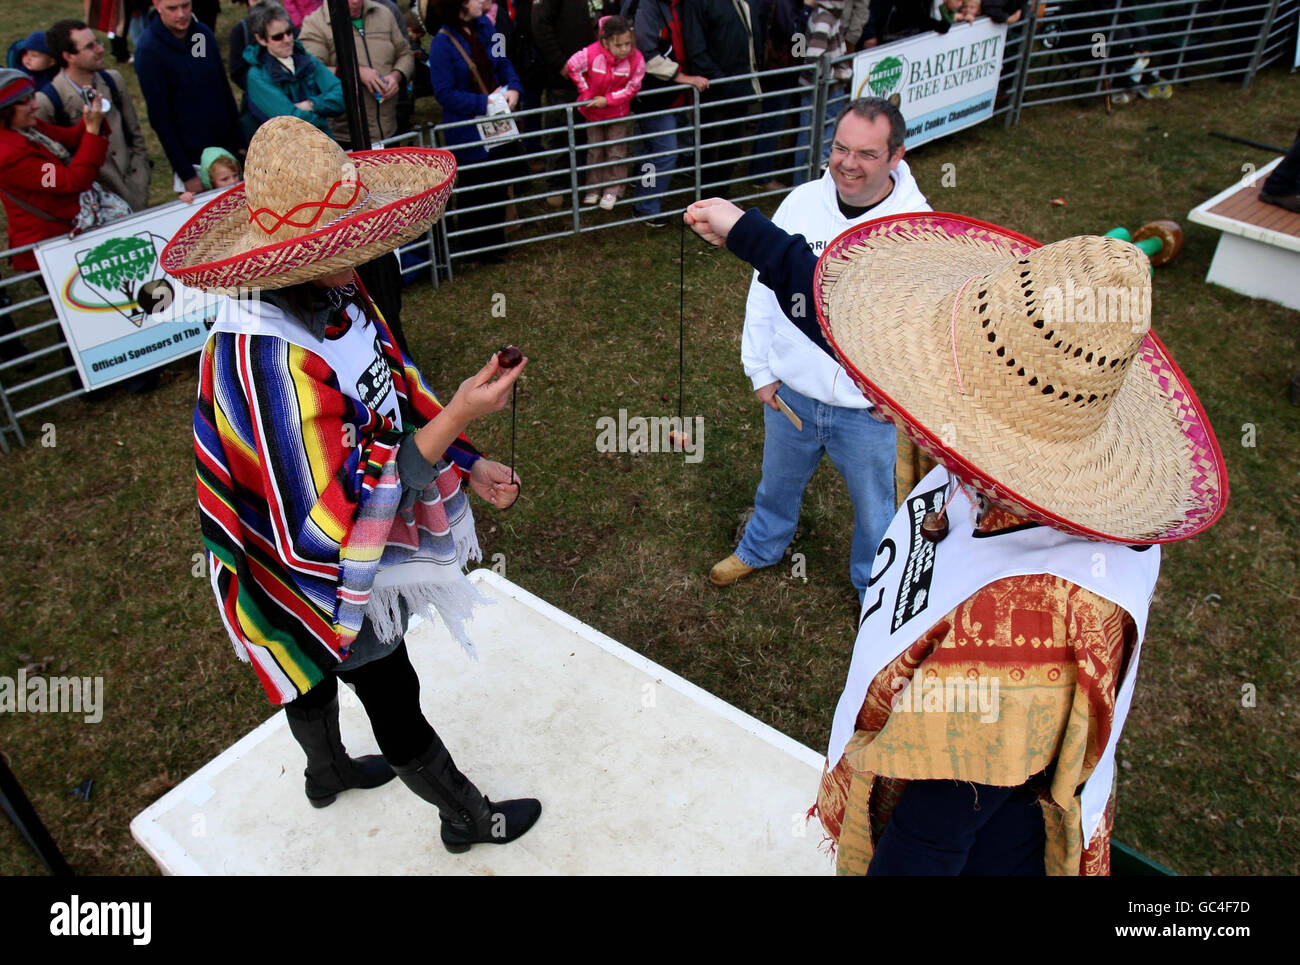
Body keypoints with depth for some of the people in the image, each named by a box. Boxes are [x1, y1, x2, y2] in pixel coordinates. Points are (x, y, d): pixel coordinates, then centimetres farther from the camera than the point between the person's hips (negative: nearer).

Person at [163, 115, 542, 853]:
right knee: (395, 703, 15)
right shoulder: (267, 361, -39)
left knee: (317, 675, 32)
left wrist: (470, 464, 2)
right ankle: (470, 819, 41)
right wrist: (453, 422, -42)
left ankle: (328, 772, 62)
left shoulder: (331, 293, -12)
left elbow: (396, 389, 4)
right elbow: (325, 532, -39)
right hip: (321, 577, -8)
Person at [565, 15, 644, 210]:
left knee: (616, 152, 8)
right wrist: (585, 91, -9)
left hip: (618, 112, 0)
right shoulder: (591, 54, -28)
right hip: (592, 110, 1)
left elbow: (632, 88, -16)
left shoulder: (636, 59, -25)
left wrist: (608, 100, -23)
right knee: (594, 150, 15)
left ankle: (612, 190, 22)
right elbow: (572, 67, -11)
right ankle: (593, 188, 28)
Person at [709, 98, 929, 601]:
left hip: (869, 412, -3)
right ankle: (760, 548, 57)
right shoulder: (801, 202, -8)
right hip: (789, 394, 3)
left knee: (875, 507, 18)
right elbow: (764, 287, 2)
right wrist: (761, 370, 2)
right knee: (778, 483, 27)